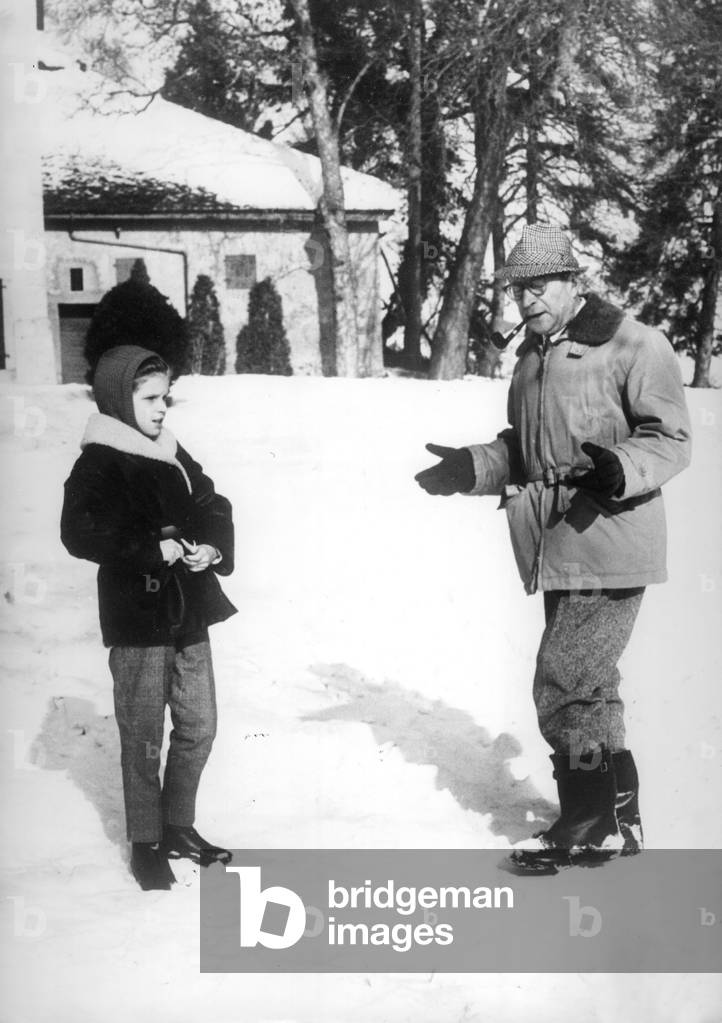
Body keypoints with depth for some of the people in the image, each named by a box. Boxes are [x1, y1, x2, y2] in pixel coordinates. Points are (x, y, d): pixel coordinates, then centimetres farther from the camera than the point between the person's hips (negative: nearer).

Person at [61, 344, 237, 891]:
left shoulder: (172, 455, 11)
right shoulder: (99, 464, -11)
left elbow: (214, 506, 17)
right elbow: (80, 533, -24)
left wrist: (213, 549, -4)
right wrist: (156, 548, -23)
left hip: (189, 618, 7)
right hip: (139, 624, -7)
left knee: (199, 727, 15)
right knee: (144, 742, 3)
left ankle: (179, 827, 32)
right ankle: (146, 845, 19)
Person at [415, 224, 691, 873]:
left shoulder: (631, 345, -10)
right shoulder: (531, 356, 15)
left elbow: (670, 438, -12)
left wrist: (621, 468, -30)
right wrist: (469, 468, 9)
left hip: (609, 546, -8)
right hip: (558, 551, 8)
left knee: (564, 684, -9)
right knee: (590, 685, 14)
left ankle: (592, 825, 5)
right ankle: (618, 818, 26)